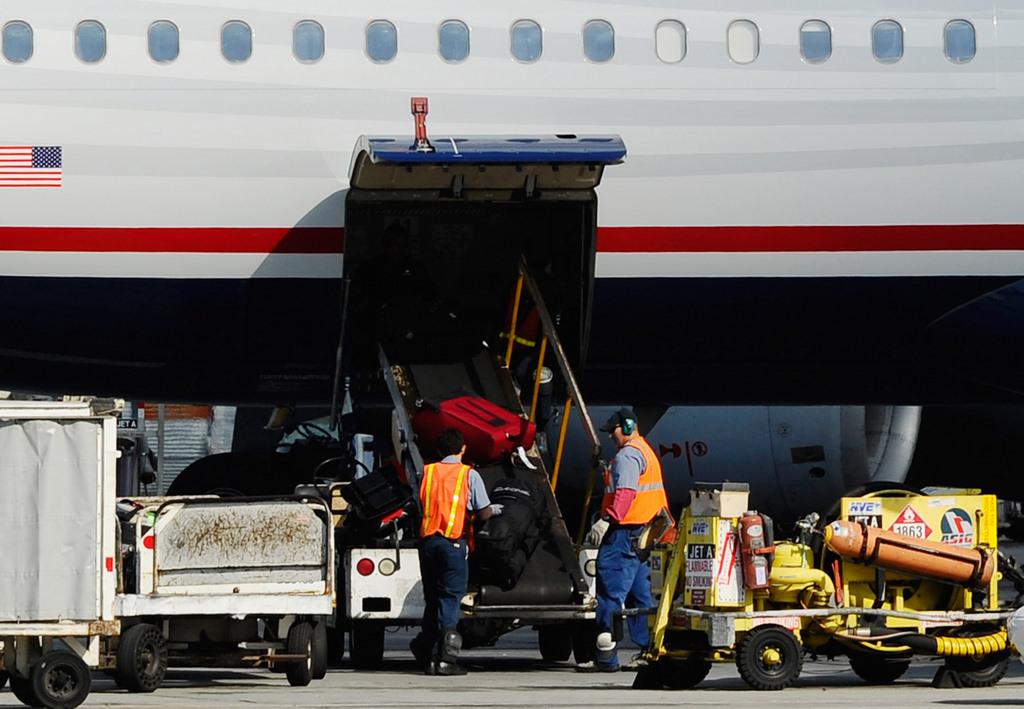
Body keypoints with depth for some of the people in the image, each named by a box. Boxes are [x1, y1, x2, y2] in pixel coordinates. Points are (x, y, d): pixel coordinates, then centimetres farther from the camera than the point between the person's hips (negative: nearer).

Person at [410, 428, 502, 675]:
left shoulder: (427, 472, 10)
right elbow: (483, 513, -2)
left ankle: (427, 654, 16)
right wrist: (495, 509, 19)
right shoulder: (469, 475, 0)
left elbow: (420, 505, 15)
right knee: (450, 598, -3)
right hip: (453, 542, -4)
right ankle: (445, 658, -9)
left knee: (432, 599, 14)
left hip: (427, 541, 4)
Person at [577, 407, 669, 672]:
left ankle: (606, 656, -12)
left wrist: (605, 521, -28)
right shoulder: (647, 452, 22)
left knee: (611, 591, -10)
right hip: (643, 532, 11)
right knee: (640, 594, 13)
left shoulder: (627, 456, -11)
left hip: (624, 532, -11)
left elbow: (625, 493, -24)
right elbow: (658, 498, 26)